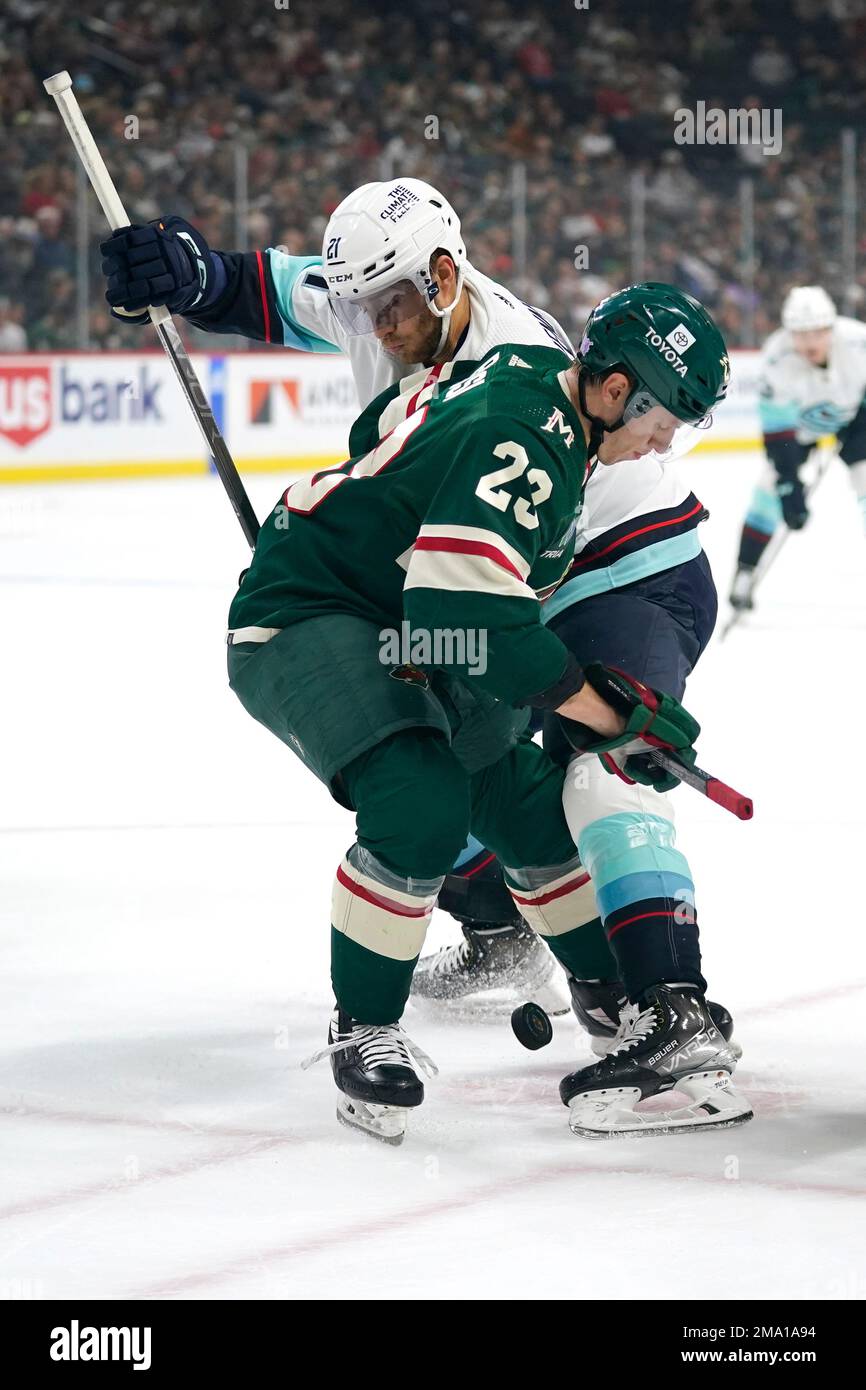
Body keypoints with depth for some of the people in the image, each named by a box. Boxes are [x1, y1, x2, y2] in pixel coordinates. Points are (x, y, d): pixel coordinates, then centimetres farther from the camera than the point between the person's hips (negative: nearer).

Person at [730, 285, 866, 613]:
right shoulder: (776, 361, -36)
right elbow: (777, 434, -32)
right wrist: (790, 490, -34)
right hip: (798, 415, 0)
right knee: (774, 477, -9)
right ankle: (745, 571, 4)